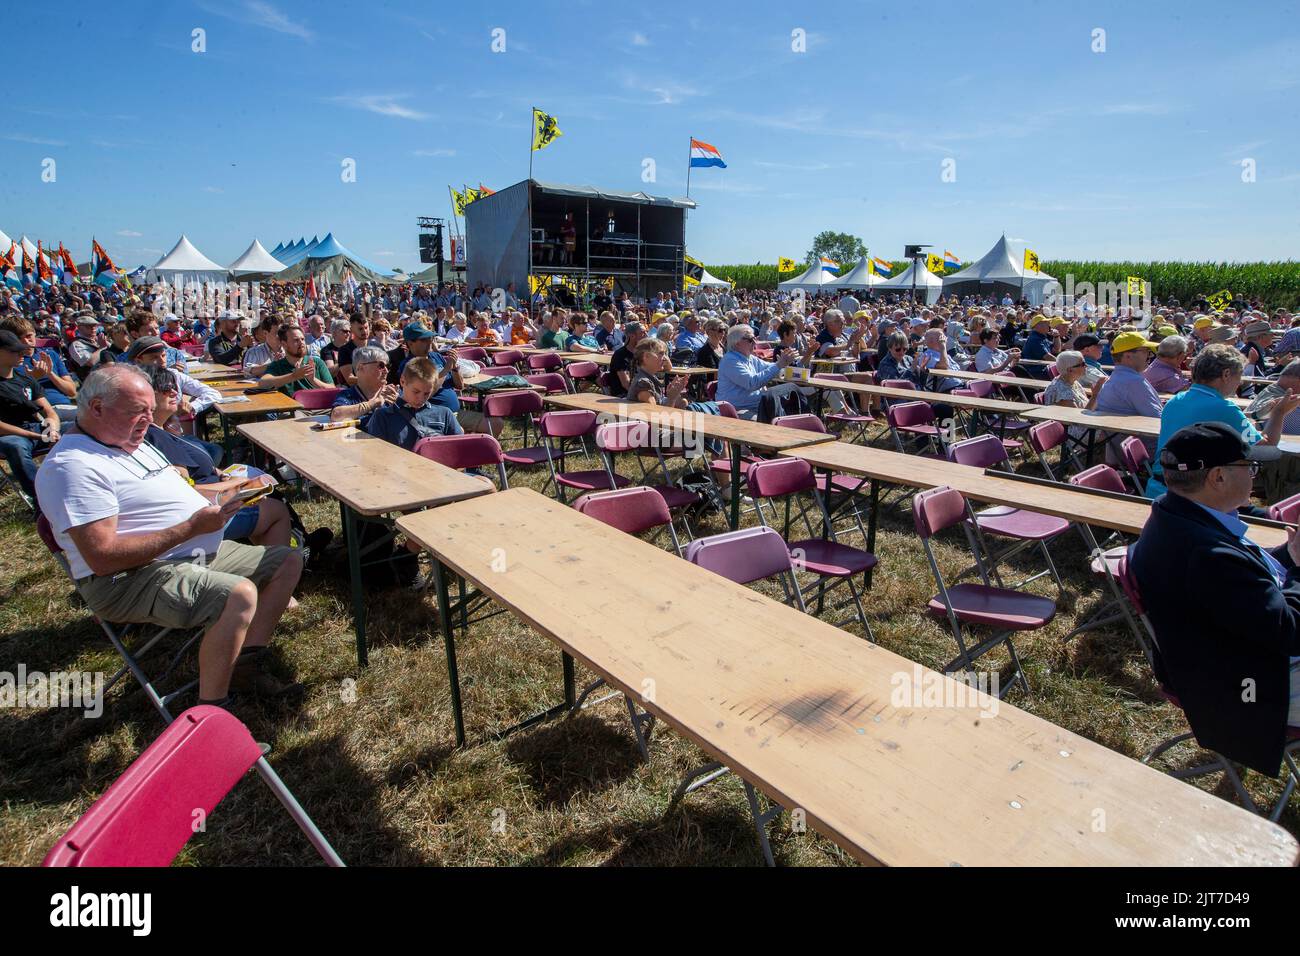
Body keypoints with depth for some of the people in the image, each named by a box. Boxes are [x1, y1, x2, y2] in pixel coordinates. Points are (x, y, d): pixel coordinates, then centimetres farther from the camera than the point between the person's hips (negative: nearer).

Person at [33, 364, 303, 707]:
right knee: (239, 594, -36)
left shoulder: (133, 443, 15)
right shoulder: (73, 466, -16)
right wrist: (192, 527, -23)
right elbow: (103, 558, -24)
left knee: (289, 560, 7)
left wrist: (217, 497, 5)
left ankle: (244, 667, 1)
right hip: (130, 580, -10)